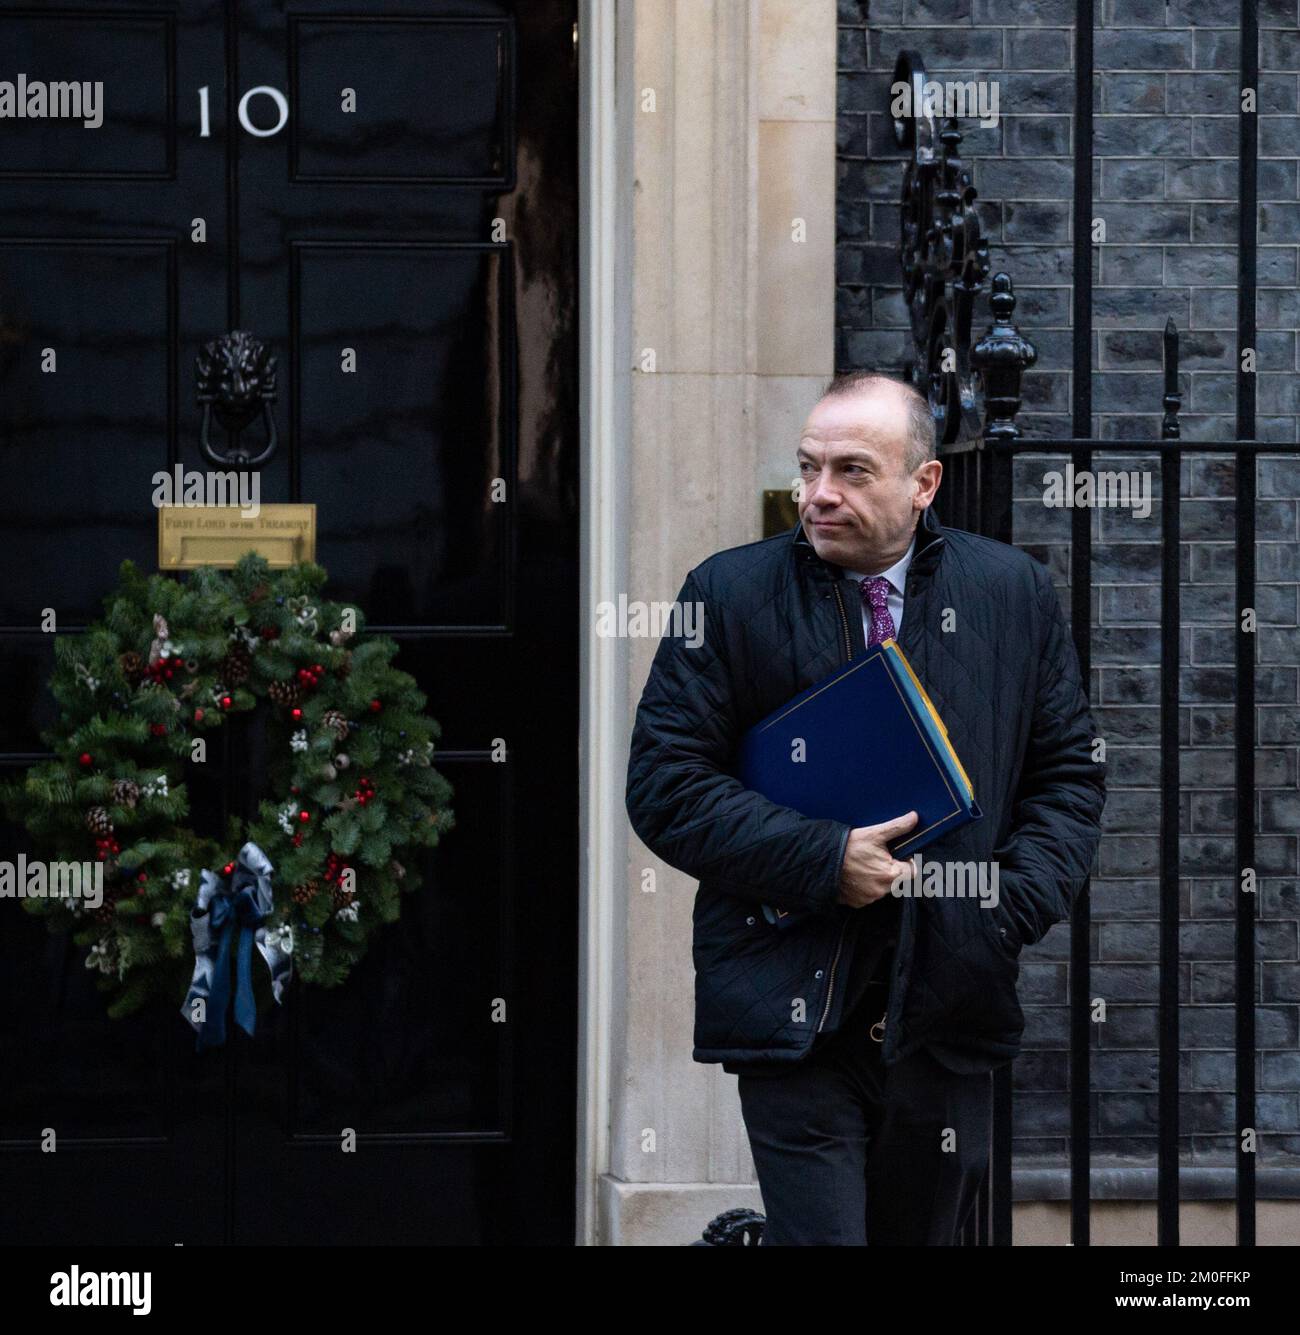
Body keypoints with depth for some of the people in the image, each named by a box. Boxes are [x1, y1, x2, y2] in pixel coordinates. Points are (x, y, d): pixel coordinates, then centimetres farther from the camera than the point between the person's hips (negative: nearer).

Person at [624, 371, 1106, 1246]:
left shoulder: (1016, 594, 6)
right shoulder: (731, 594, 0)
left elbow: (1071, 771, 12)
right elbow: (665, 786, -3)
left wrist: (1020, 903, -6)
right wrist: (821, 861, -15)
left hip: (952, 1008, 3)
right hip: (793, 1005, -3)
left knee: (926, 1236, 12)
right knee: (817, 1232, -10)